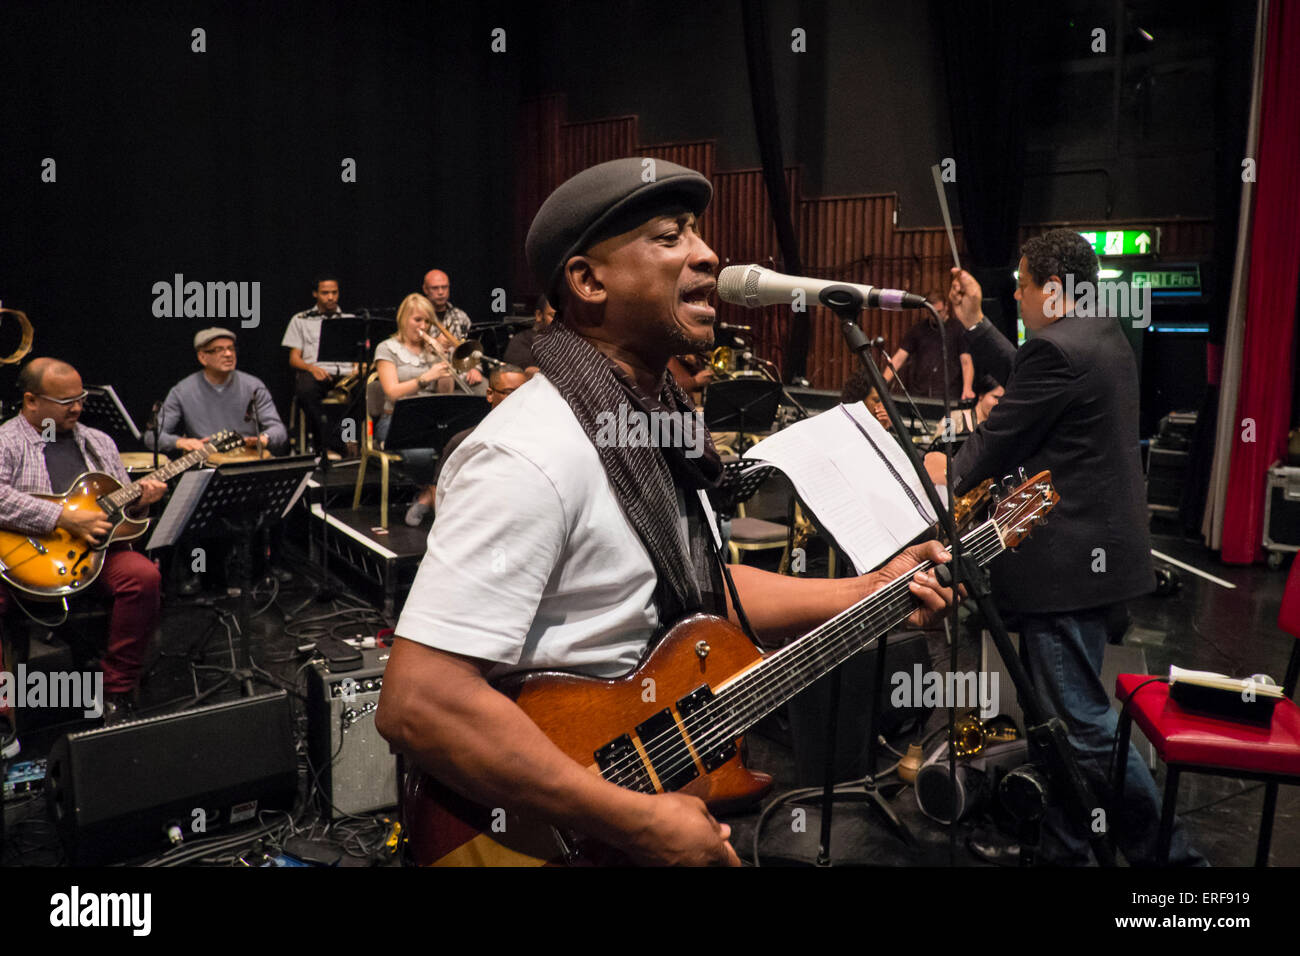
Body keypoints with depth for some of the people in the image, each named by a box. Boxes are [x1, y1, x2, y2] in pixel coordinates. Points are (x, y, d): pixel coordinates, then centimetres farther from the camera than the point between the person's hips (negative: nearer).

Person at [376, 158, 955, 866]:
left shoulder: (656, 417, 6)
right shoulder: (531, 456, -24)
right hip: (559, 831, -8)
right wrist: (639, 824, -25)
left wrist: (870, 590, 6)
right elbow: (417, 703, -28)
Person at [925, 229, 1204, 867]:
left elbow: (997, 442, -14)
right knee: (1060, 710, 18)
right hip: (1099, 545, 11)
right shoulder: (1106, 338, 14)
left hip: (1068, 560, -11)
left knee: (1083, 720, -2)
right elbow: (1025, 388, 20)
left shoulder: (1057, 349, -18)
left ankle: (1164, 849, 10)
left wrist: (948, 475, 5)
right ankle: (1063, 847, 30)